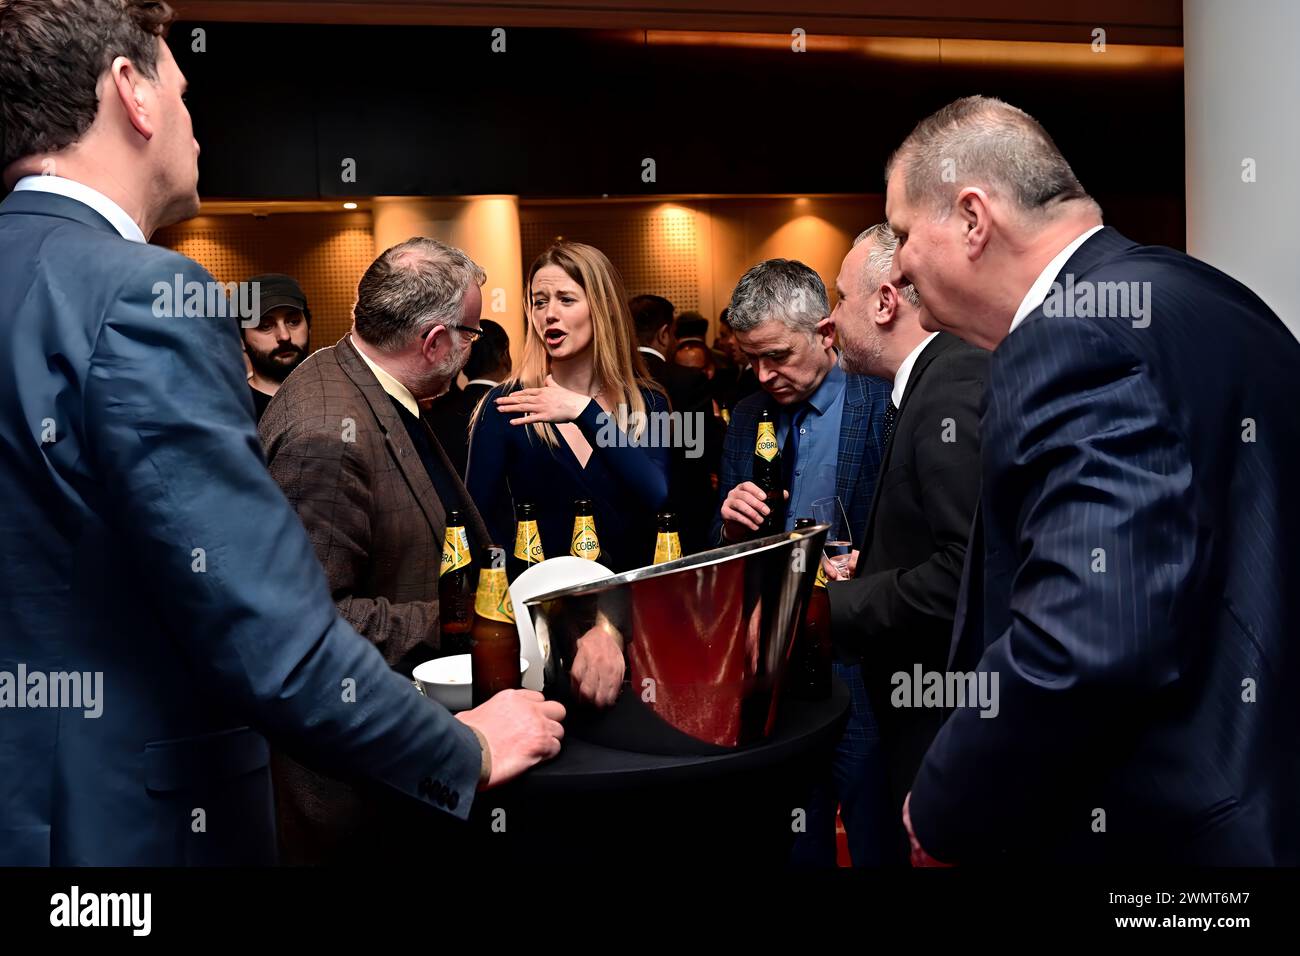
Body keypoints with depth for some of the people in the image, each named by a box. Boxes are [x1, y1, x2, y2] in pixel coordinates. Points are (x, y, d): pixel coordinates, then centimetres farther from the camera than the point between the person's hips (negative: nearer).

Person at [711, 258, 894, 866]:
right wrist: (730, 525, -9)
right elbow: (721, 552, 12)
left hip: (859, 659, -5)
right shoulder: (747, 418, 8)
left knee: (874, 841, 9)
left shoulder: (887, 405, -11)